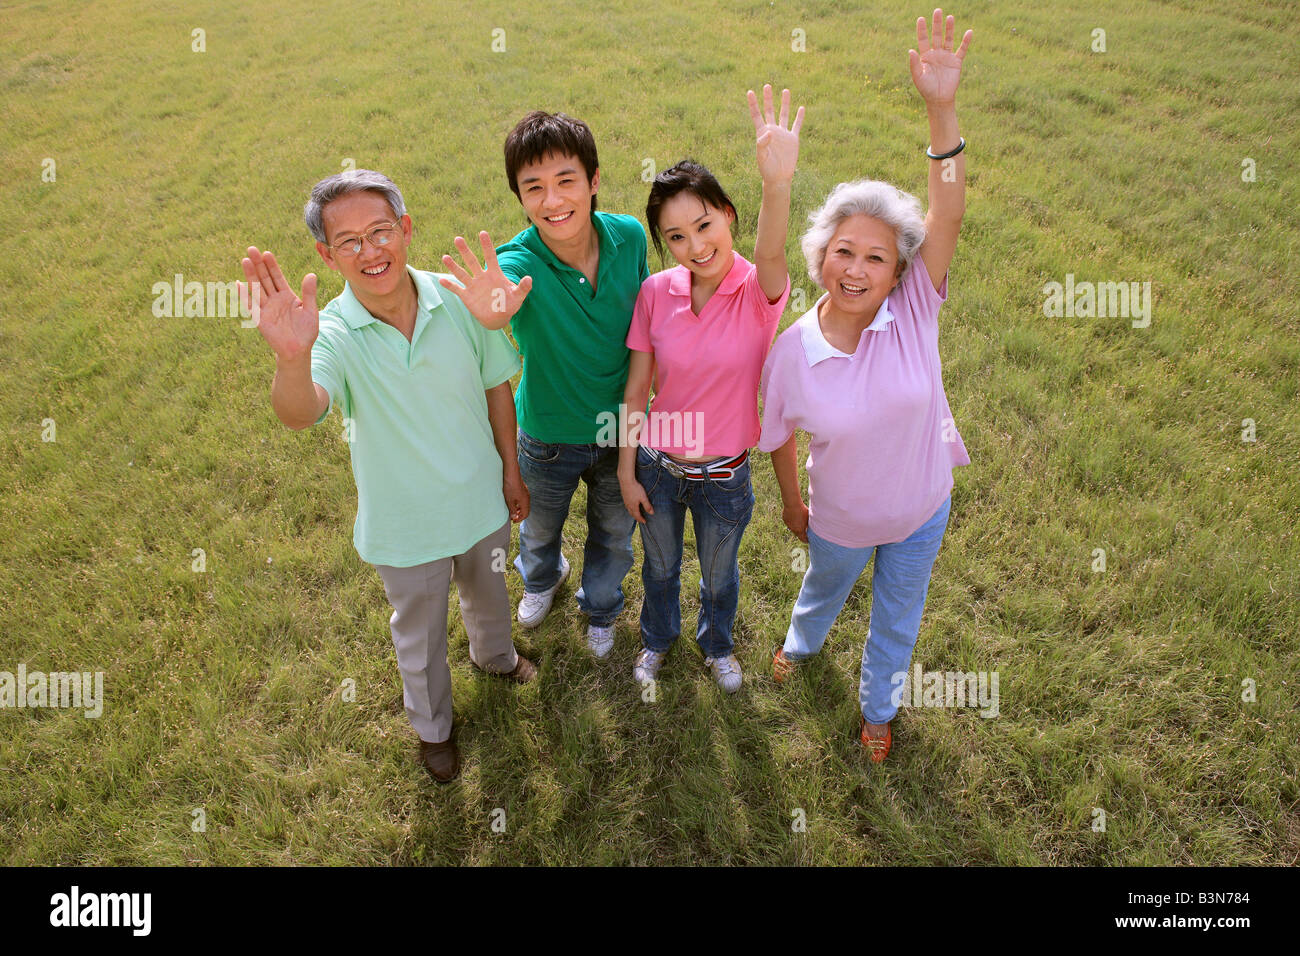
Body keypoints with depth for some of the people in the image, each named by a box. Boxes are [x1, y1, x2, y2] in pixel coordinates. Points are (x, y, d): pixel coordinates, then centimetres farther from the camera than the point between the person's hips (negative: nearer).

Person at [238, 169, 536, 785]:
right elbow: (299, 414, -46)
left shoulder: (458, 301, -18)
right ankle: (432, 726, 52)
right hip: (405, 525, -2)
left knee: (487, 591, 31)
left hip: (480, 499, 2)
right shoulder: (333, 335, -25)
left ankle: (495, 655, 66)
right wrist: (292, 359, -68)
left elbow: (495, 388, -3)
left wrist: (510, 471, 6)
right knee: (420, 634, 22)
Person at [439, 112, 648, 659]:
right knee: (539, 530, 28)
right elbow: (501, 295, -54)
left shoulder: (628, 237, -19)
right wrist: (493, 312, -78)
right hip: (549, 435, -1)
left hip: (621, 426, 2)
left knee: (614, 533, 25)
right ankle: (542, 578, 66)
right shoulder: (518, 262, -29)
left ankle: (601, 608, 59)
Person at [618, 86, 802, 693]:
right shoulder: (656, 292, -14)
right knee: (660, 564, 26)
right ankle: (658, 638, 58)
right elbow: (635, 389, -6)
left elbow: (770, 256, -45)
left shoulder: (758, 293, -20)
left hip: (725, 476, -1)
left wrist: (777, 182, -64)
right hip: (658, 466, 1)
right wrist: (627, 472, -1)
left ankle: (716, 644, 57)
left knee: (719, 573, 25)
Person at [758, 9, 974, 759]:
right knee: (825, 589, 31)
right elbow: (780, 434, -7)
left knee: (898, 616, 24)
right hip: (840, 519, 0)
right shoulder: (794, 348, -23)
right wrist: (792, 503, 6)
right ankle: (803, 642, 68)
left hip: (921, 508, 1)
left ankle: (878, 707, 54)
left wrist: (943, 111, -49)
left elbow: (948, 216, -38)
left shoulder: (915, 311, -24)